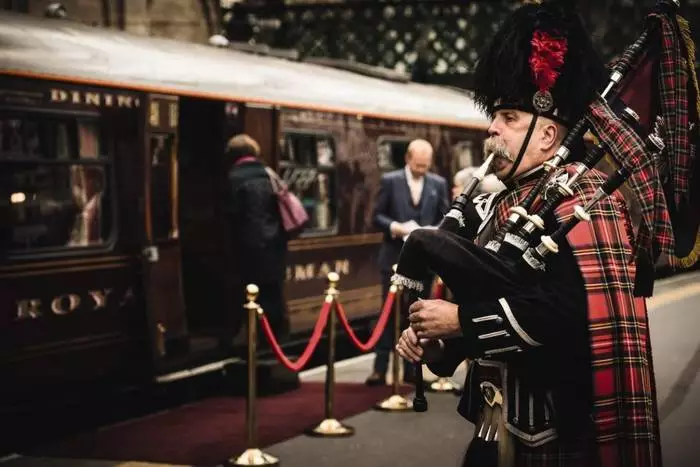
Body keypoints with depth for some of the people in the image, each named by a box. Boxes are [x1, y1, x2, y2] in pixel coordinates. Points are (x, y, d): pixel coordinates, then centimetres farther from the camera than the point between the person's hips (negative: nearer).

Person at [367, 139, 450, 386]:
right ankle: (380, 368, 3)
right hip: (395, 258, -2)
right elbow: (377, 215, -1)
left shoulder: (438, 184, 5)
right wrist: (396, 227, -18)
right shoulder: (389, 181, -2)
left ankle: (411, 368, 14)